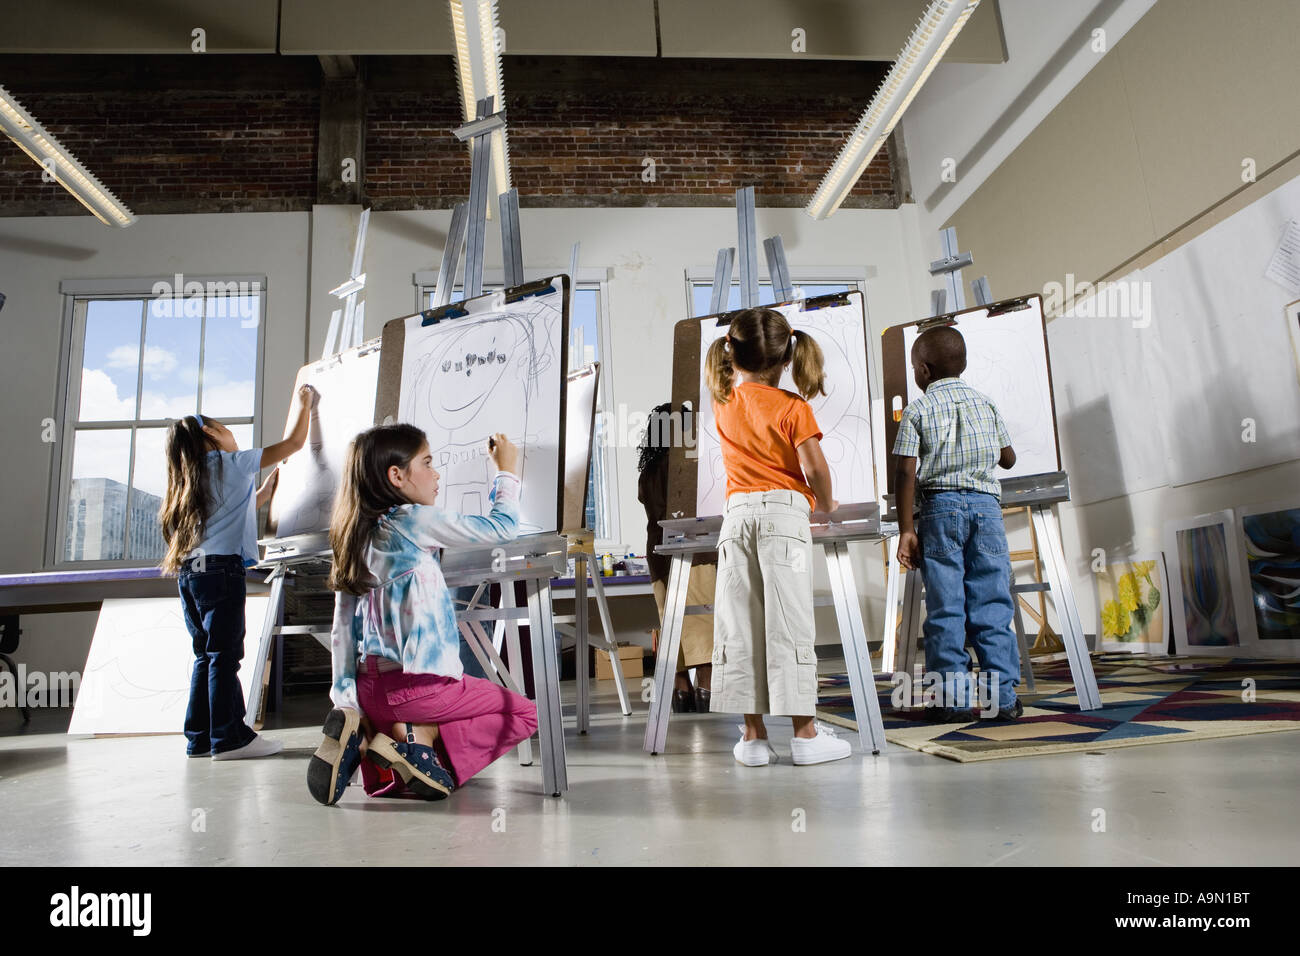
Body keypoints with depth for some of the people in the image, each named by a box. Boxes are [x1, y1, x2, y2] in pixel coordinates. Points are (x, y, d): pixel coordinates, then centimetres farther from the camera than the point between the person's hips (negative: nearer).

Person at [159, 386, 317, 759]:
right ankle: (229, 738, -3)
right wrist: (305, 404, 17)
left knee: (207, 655, 11)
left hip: (190, 570, 8)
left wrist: (267, 489, 36)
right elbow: (294, 442, 3)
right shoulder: (233, 464, 0)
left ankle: (200, 737, 14)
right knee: (225, 655, -6)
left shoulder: (195, 479, 23)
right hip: (221, 567, -8)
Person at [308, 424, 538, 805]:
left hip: (370, 685, 8)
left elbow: (343, 631, 11)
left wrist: (347, 700, 14)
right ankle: (416, 738, -10)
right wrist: (507, 471, 9)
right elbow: (502, 527, -7)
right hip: (417, 682, -8)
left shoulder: (356, 539, 12)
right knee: (524, 714, 6)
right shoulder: (414, 520, -10)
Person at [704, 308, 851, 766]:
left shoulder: (724, 402, 11)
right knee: (789, 623, -1)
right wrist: (826, 504, 7)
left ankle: (753, 734, 9)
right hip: (784, 511, -3)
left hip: (737, 513, 4)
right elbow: (813, 465, -10)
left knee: (739, 626, 5)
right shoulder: (792, 406, -2)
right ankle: (805, 733, 5)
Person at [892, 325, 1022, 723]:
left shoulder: (917, 410, 1)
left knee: (945, 607, 1)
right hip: (986, 504, 3)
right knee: (993, 603, 6)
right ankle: (1004, 696, 9)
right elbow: (1008, 458, 21)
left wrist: (906, 530, -5)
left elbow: (906, 473, -7)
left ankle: (954, 699, 4)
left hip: (940, 508, -3)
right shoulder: (986, 404, 12)